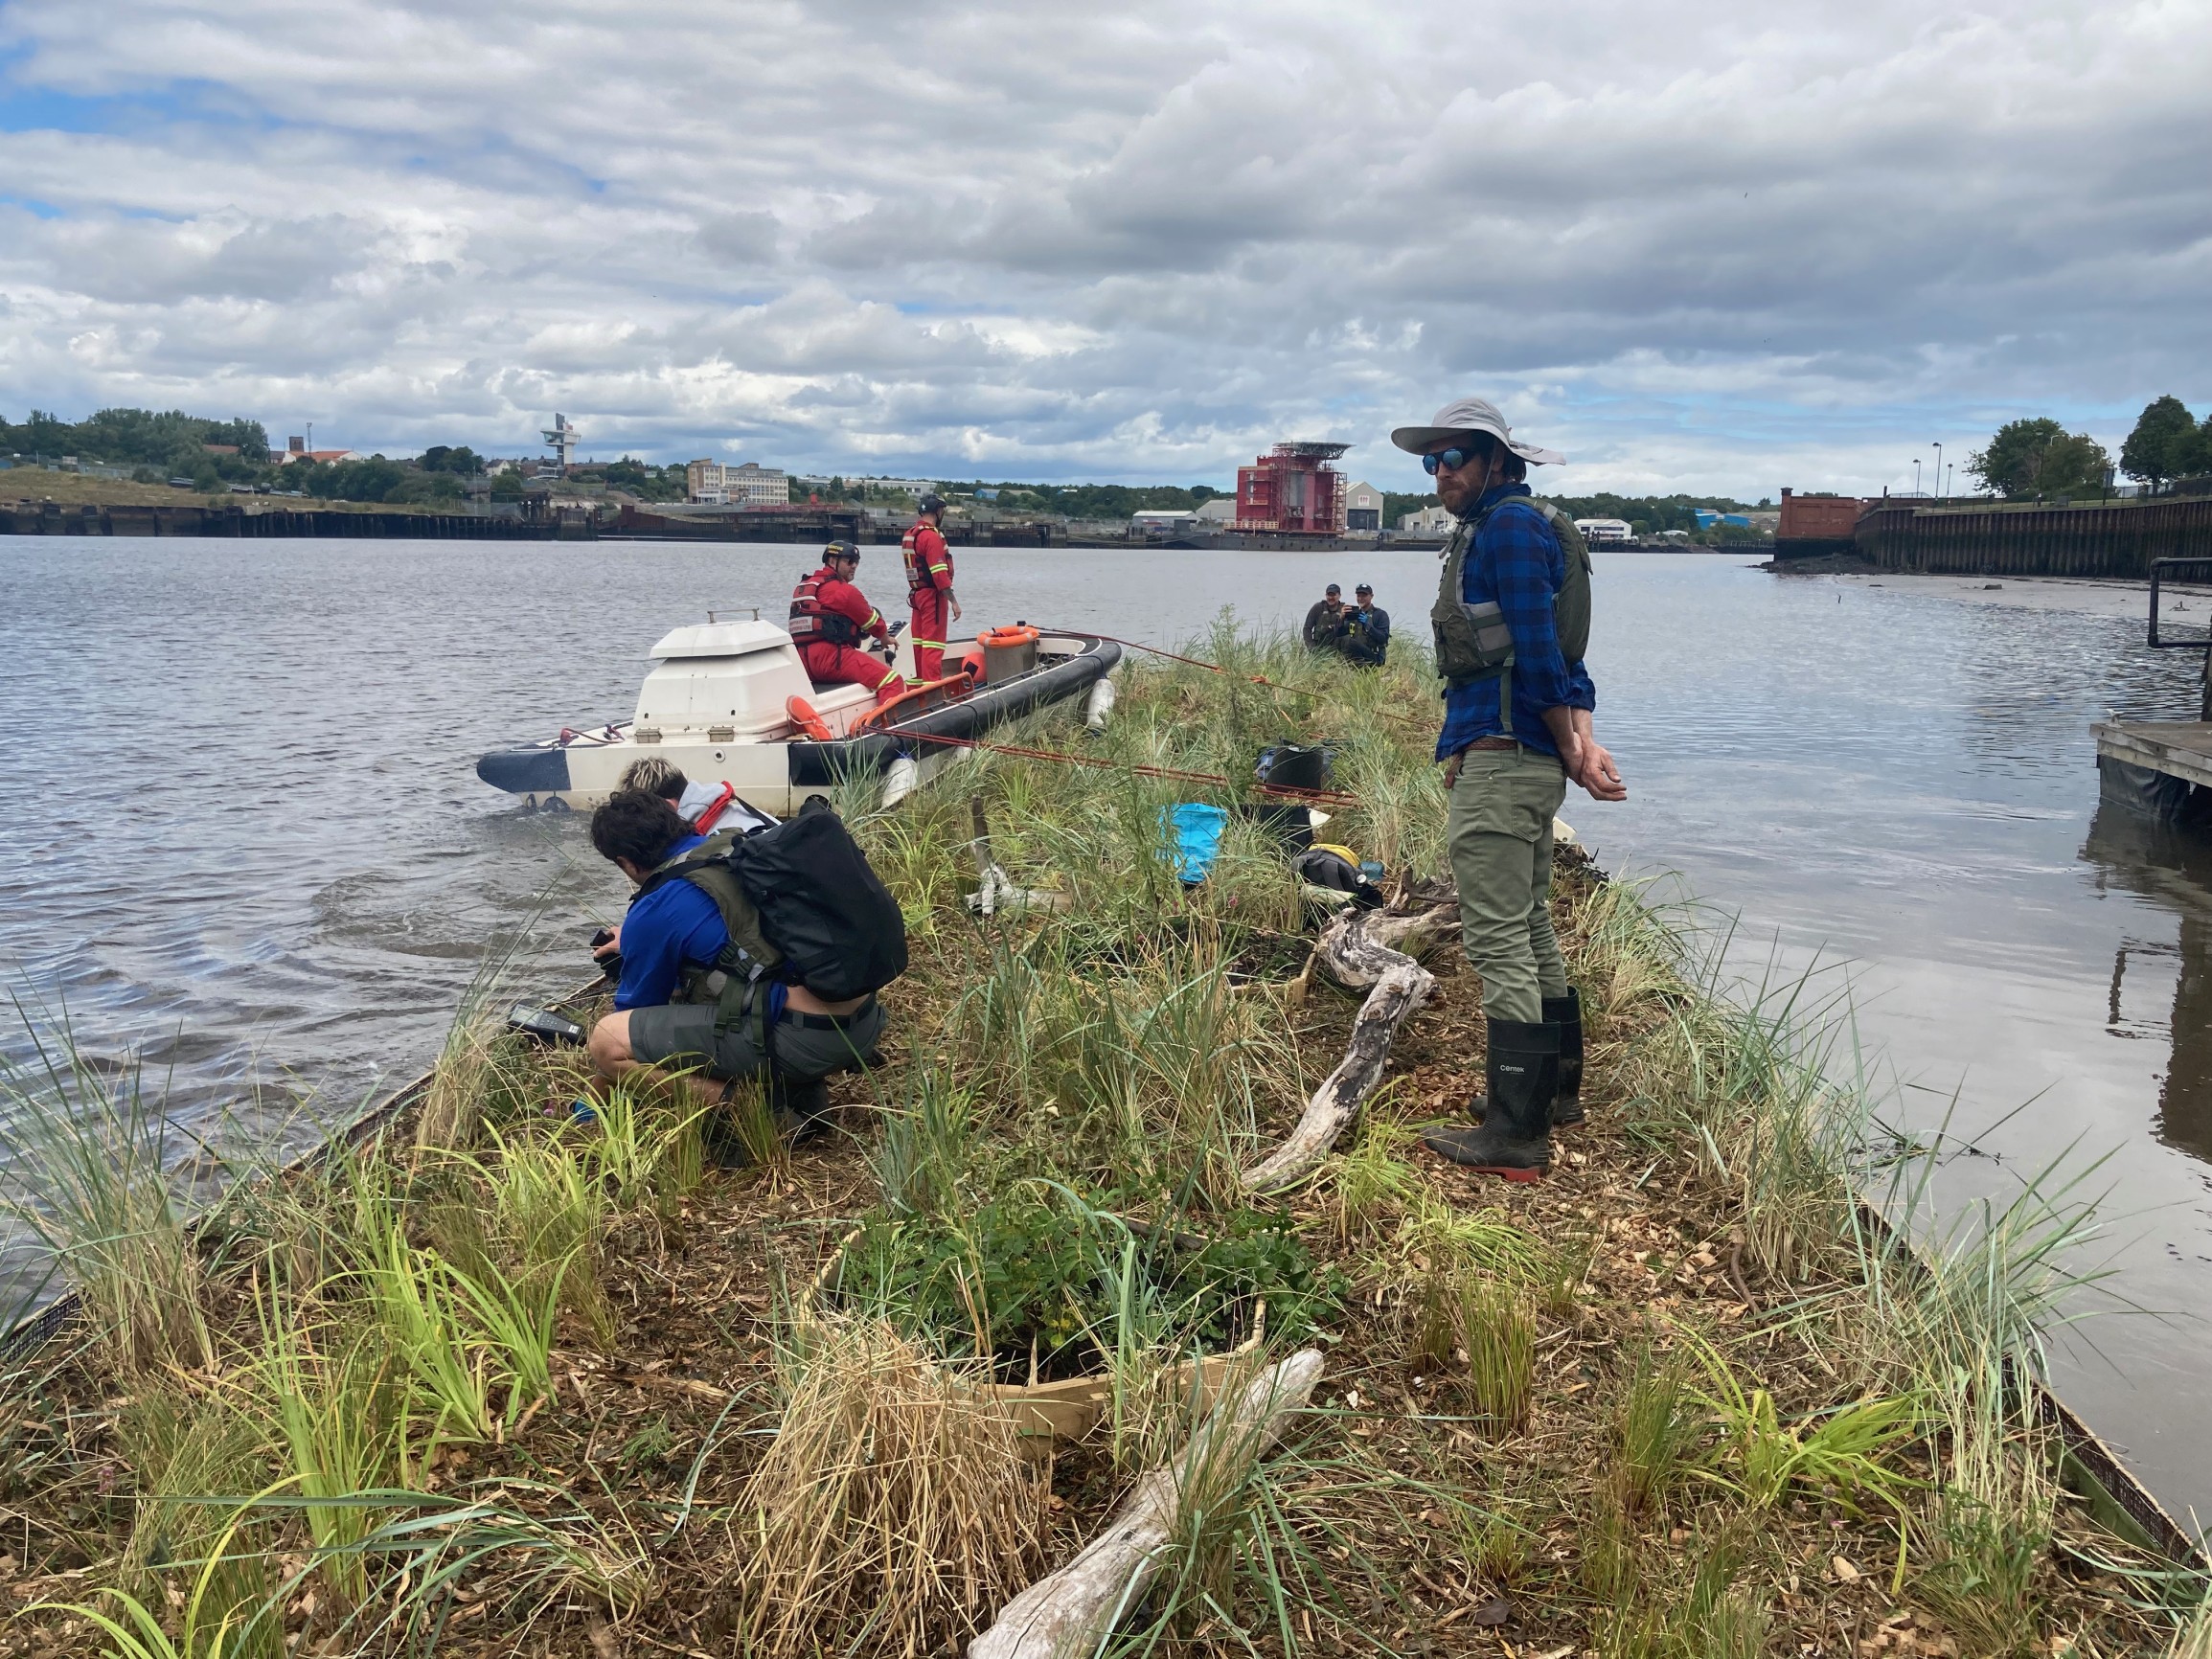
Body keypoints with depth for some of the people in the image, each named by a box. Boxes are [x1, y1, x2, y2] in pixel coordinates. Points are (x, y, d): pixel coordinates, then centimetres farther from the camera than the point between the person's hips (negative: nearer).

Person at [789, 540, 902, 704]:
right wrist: (885, 639, 25)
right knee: (892, 680, -19)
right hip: (831, 656, -10)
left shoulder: (802, 587, 21)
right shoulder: (844, 591, -4)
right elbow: (872, 621, 6)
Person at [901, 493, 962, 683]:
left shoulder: (910, 535, 12)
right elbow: (940, 573, -20)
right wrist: (953, 601, -18)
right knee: (933, 642, -8)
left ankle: (919, 681, 17)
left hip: (917, 593, 9)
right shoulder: (932, 536, -16)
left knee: (920, 641, 12)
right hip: (932, 595, -9)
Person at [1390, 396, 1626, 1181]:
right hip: (1524, 760, 11)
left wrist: (1571, 750, -8)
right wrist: (1579, 740, 5)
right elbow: (1557, 652, 16)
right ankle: (1556, 1088, 33)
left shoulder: (1507, 525, -11)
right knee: (1530, 928, 19)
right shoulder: (1523, 526, 21)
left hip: (1500, 760, -11)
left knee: (1498, 940, -9)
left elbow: (1538, 650, -17)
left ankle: (1515, 1133, -6)